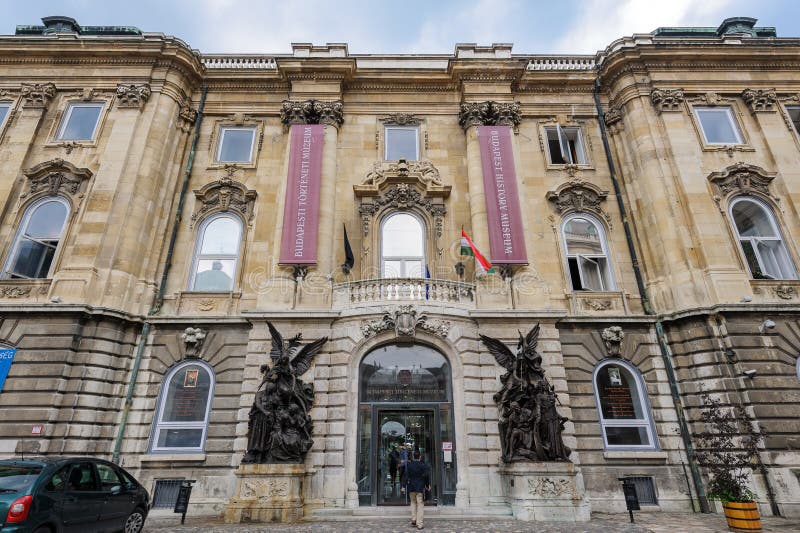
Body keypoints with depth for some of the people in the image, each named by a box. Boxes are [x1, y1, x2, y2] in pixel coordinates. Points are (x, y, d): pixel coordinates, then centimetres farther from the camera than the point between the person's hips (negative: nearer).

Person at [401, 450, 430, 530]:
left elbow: (405, 476, -2)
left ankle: (413, 519, 16)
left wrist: (404, 486, 3)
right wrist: (428, 485, 11)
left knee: (413, 502, 22)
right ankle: (419, 524, 3)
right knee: (420, 505, 3)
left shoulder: (408, 465, -3)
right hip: (420, 488, -2)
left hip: (411, 487, 2)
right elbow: (427, 476, -3)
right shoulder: (423, 465, -9)